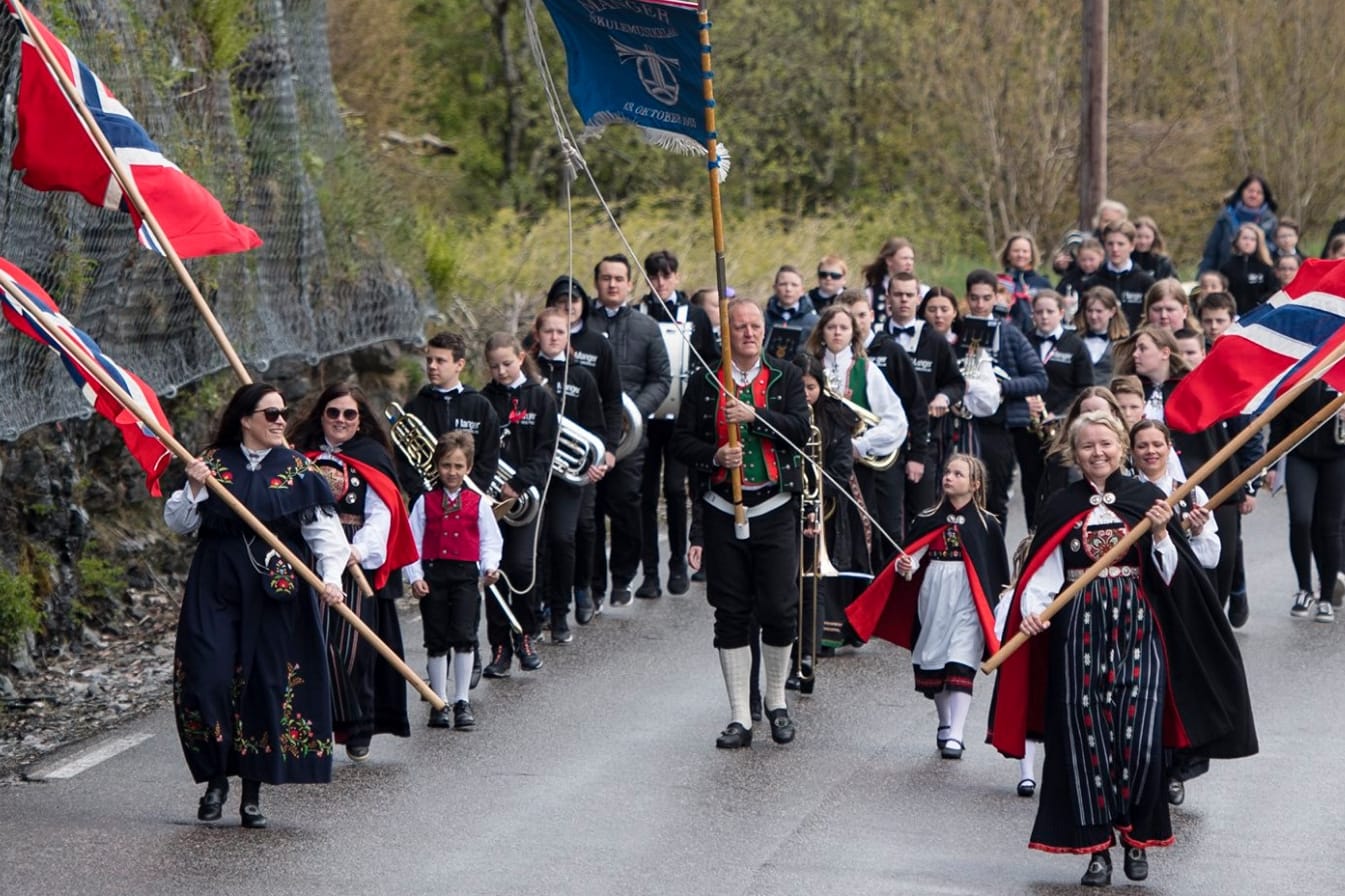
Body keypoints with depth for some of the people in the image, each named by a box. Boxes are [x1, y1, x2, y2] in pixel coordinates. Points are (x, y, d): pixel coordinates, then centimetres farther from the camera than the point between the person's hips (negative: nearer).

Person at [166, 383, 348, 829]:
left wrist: (330, 577, -16)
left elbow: (323, 529, -1)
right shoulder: (214, 461, 5)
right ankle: (216, 778, 8)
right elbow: (178, 523, 6)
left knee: (267, 683, 0)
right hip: (216, 586, 0)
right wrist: (195, 489, -12)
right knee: (208, 677, -9)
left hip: (277, 589, 0)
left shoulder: (297, 469, 4)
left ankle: (253, 791, 9)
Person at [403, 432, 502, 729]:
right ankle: (440, 702, 14)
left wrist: (490, 567, -11)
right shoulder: (425, 502, 7)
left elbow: (489, 541, 7)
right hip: (433, 574, 1)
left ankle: (462, 701, -2)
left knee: (464, 636, -11)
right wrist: (415, 577, -4)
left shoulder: (478, 504, 7)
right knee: (436, 641, 6)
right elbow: (413, 542, 5)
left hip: (466, 574, -1)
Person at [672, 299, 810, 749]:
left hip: (774, 509, -1)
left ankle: (776, 700, 20)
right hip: (723, 511, 1)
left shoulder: (785, 378, 6)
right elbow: (682, 441, 5)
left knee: (780, 611, -2)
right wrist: (714, 456, -13)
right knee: (731, 616, 3)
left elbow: (801, 429, -8)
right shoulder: (704, 383, 6)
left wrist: (755, 415, -19)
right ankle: (739, 717, 8)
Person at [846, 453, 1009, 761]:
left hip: (967, 603, -4)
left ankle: (956, 735, -15)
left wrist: (997, 610, 3)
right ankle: (945, 724, 28)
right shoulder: (929, 520, 7)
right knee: (932, 664, 8)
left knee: (960, 666, -12)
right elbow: (913, 554, 3)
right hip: (932, 597, 4)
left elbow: (996, 573, 3)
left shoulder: (986, 525, 0)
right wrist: (905, 567, -19)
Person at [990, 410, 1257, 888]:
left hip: (1138, 628, -1)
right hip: (1080, 632, 1)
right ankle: (1097, 847, 6)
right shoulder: (1061, 506, 7)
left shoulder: (1147, 498, 5)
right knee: (1085, 736, -1)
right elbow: (1043, 571, 1)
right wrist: (1032, 610, -17)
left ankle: (1138, 836, 13)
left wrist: (1161, 534, -12)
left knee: (1139, 736, -6)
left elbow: (1171, 575, 4)